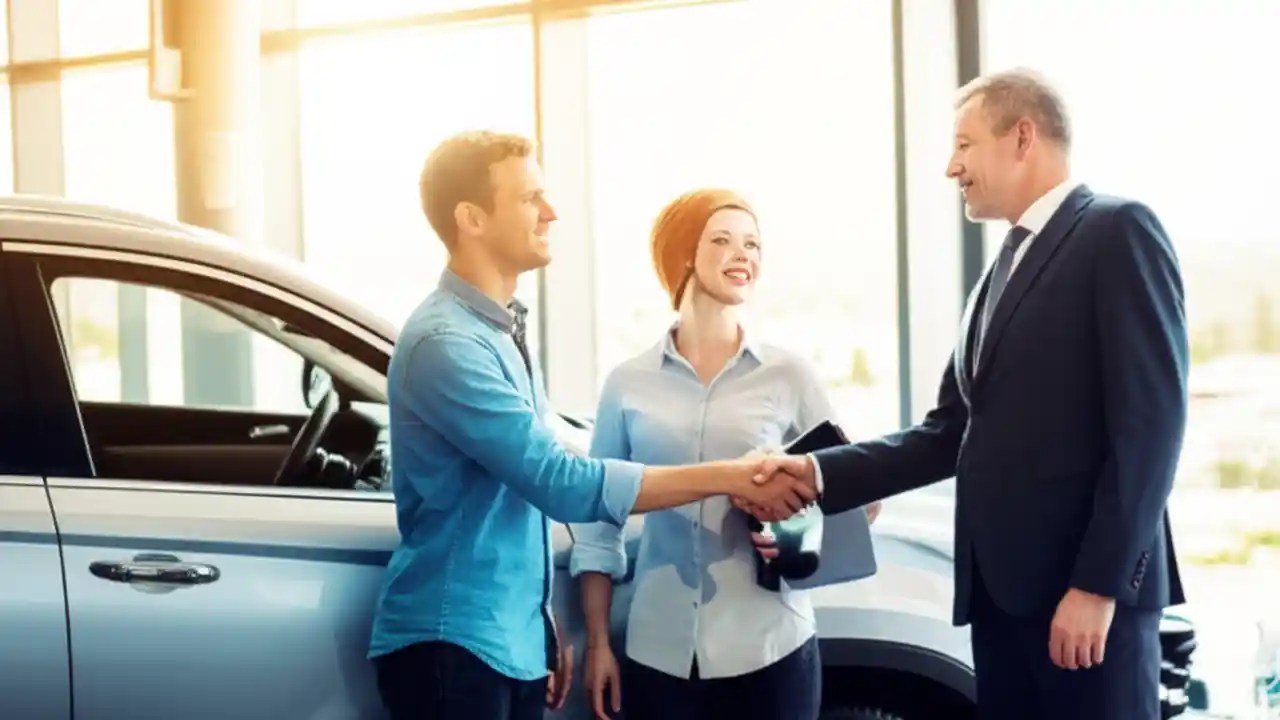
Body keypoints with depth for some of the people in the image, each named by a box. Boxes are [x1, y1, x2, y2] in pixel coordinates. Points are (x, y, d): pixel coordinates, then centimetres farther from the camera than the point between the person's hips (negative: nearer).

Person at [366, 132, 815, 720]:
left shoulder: (499, 331, 13)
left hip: (514, 639, 9)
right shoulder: (445, 343, -18)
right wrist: (730, 477, -20)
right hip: (450, 643, -9)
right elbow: (564, 484, -22)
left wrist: (543, 625, 19)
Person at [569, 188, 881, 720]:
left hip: (769, 649, 0)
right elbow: (598, 524, 8)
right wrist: (597, 644, 4)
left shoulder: (788, 375, 2)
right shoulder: (629, 383, 4)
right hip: (659, 653, 1)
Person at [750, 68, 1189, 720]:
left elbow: (1150, 421, -13)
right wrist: (822, 471, 3)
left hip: (1086, 583, -8)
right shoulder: (1001, 273, 21)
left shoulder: (1118, 231, -5)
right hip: (1001, 585, 8)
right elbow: (951, 435, 15)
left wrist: (1098, 582, -18)